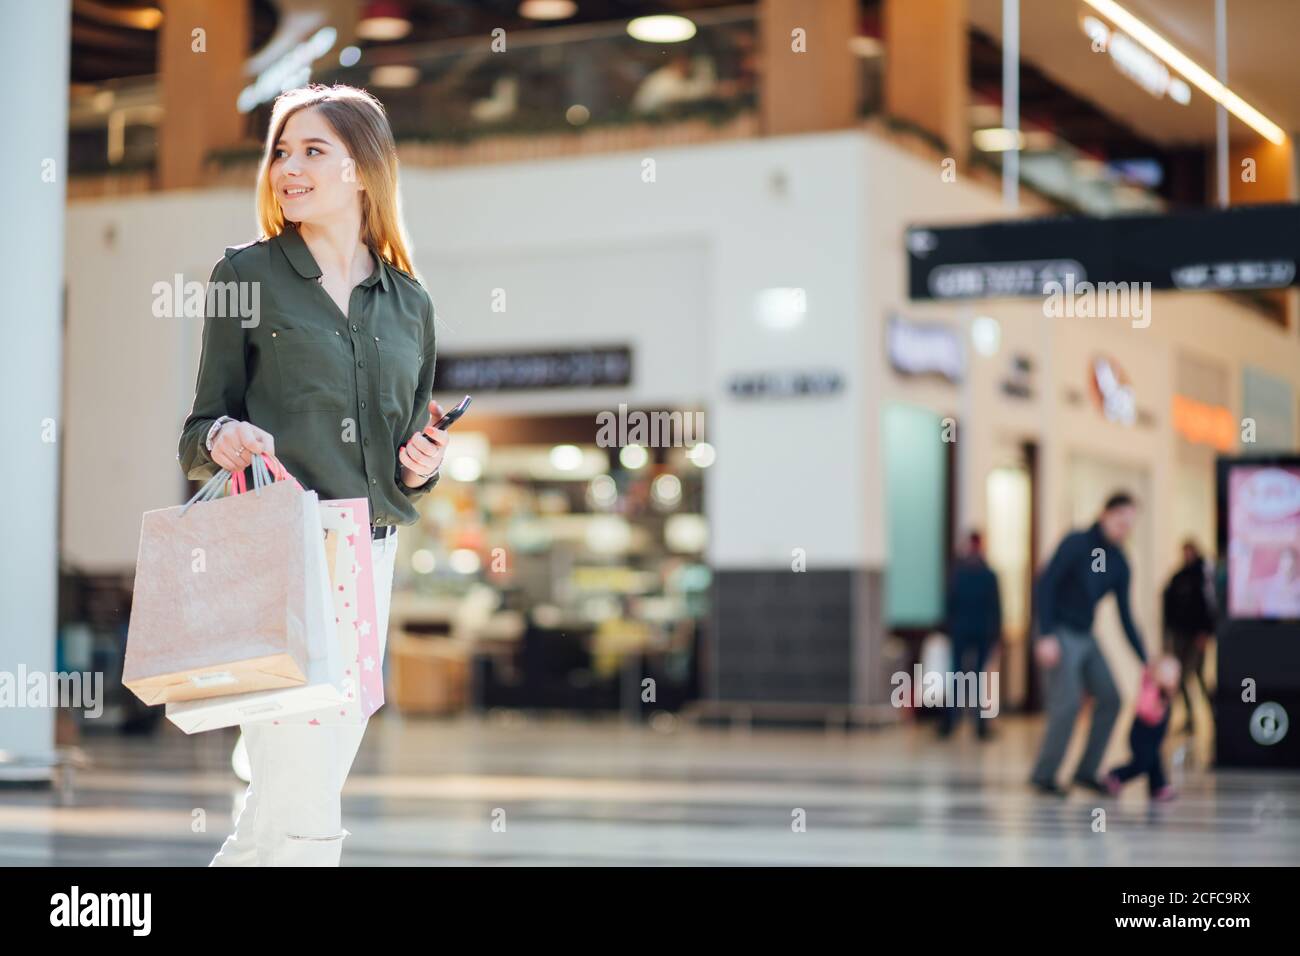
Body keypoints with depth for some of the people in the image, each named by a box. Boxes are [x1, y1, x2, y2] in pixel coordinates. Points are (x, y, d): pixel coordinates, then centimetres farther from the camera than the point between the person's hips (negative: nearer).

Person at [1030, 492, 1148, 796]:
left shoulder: (1119, 564, 6)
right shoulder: (1076, 543, -12)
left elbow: (1125, 617, 9)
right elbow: (1046, 585, -15)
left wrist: (1145, 660, 4)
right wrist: (1046, 636, -22)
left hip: (1085, 637, 7)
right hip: (1059, 634, -7)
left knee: (1110, 699, 0)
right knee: (1068, 702, -16)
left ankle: (1086, 771, 10)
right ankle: (1044, 774, -5)